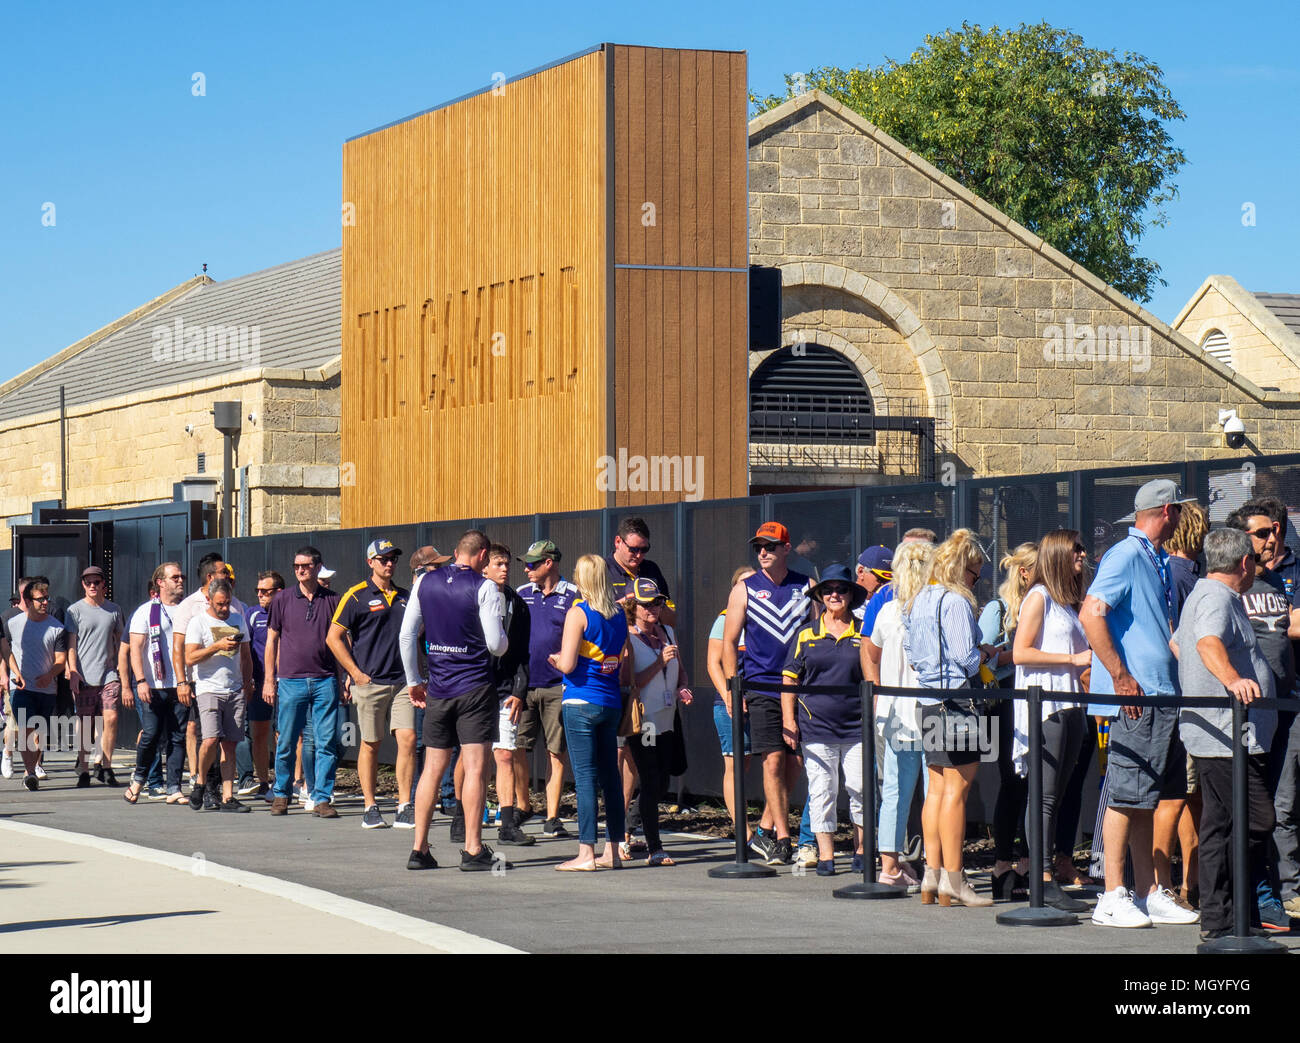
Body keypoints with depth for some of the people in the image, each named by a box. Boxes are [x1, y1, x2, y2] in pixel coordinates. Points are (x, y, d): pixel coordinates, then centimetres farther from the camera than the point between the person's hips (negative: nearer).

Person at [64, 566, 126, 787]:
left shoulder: (114, 610, 11)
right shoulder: (75, 610, 3)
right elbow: (71, 644, 0)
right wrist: (72, 672, -11)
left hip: (109, 674, 2)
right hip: (84, 676, -2)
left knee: (111, 718, -11)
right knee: (84, 723, 0)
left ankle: (105, 767, -2)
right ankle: (83, 770, 8)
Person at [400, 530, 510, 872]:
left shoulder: (426, 582, 7)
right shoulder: (484, 588, -8)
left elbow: (407, 634, 9)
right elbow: (496, 644, -12)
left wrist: (414, 681, 17)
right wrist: (505, 643, 12)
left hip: (438, 689, 5)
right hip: (475, 688, -5)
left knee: (433, 767, 11)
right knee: (474, 768, -5)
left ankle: (419, 849, 11)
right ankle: (473, 851, -8)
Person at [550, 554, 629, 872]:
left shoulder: (578, 613, -9)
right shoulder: (619, 614, 9)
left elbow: (568, 664, -16)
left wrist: (555, 659, 6)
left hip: (581, 702, -6)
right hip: (612, 702, 6)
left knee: (585, 777, -6)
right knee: (610, 774, 11)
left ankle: (586, 853, -8)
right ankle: (612, 851, 15)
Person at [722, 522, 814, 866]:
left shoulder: (806, 587, 8)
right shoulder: (745, 590, 4)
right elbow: (729, 641, 5)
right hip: (762, 688, -2)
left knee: (794, 765, 3)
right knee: (774, 761, -9)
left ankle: (765, 830, 18)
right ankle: (782, 838, -7)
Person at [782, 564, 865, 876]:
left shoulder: (863, 634, 7)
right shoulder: (807, 635, 8)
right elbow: (789, 678, 9)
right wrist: (788, 720, 0)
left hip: (857, 727, 0)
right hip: (816, 728, 0)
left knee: (861, 790, 1)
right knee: (822, 792, 0)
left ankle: (861, 851, 14)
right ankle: (825, 856, 5)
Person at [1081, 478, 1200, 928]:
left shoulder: (1156, 561, 18)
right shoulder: (1126, 556, -11)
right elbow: (1091, 614, -21)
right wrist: (1121, 677, -20)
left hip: (1161, 696, 9)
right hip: (1135, 698, -9)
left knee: (1148, 798, 12)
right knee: (1127, 797, -7)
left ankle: (1151, 892, 16)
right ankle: (1113, 897, -4)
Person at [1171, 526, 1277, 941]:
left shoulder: (1203, 594, 22)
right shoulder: (1217, 598, -12)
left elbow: (1178, 644, 36)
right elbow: (1208, 643, -32)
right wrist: (1232, 679, -49)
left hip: (1215, 736, 11)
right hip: (1228, 735, -11)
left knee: (1219, 825, 9)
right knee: (1255, 822, -12)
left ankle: (1217, 917, 11)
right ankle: (1227, 919, -11)